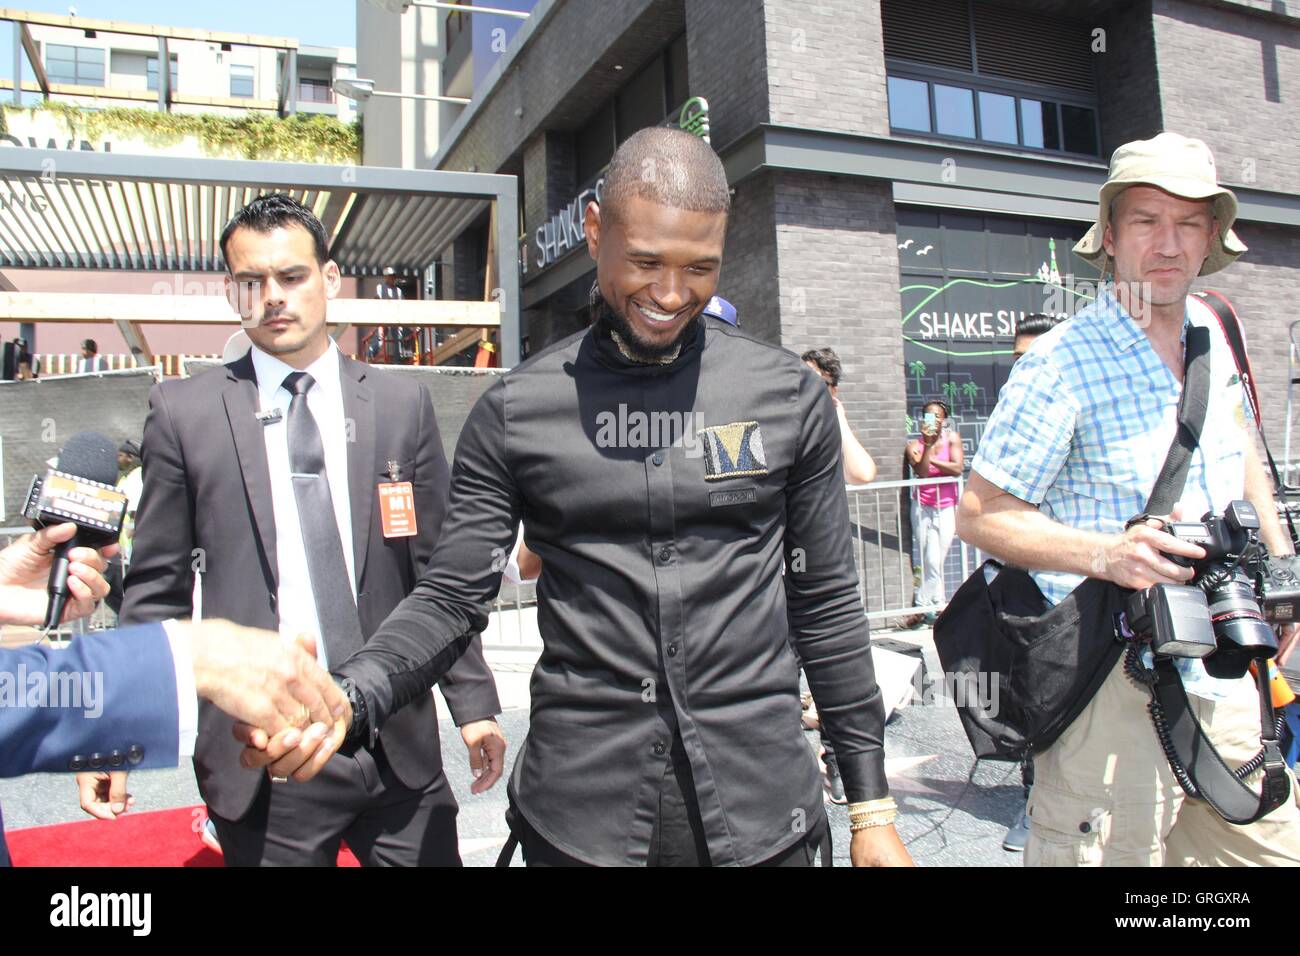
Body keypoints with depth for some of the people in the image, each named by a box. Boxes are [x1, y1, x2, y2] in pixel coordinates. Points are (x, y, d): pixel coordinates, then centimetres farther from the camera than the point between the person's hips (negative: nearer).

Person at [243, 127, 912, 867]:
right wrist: (347, 700, -21)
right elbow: (455, 599, -1)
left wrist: (872, 808, 5)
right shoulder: (517, 411, -3)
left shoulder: (790, 395, -1)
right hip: (579, 816, 0)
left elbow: (827, 604, 3)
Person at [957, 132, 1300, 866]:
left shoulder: (1214, 335, 9)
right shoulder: (1062, 364, -14)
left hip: (1221, 676, 8)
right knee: (1114, 852, -5)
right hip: (1113, 686, -7)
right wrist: (1107, 554, -26)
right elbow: (982, 515, -14)